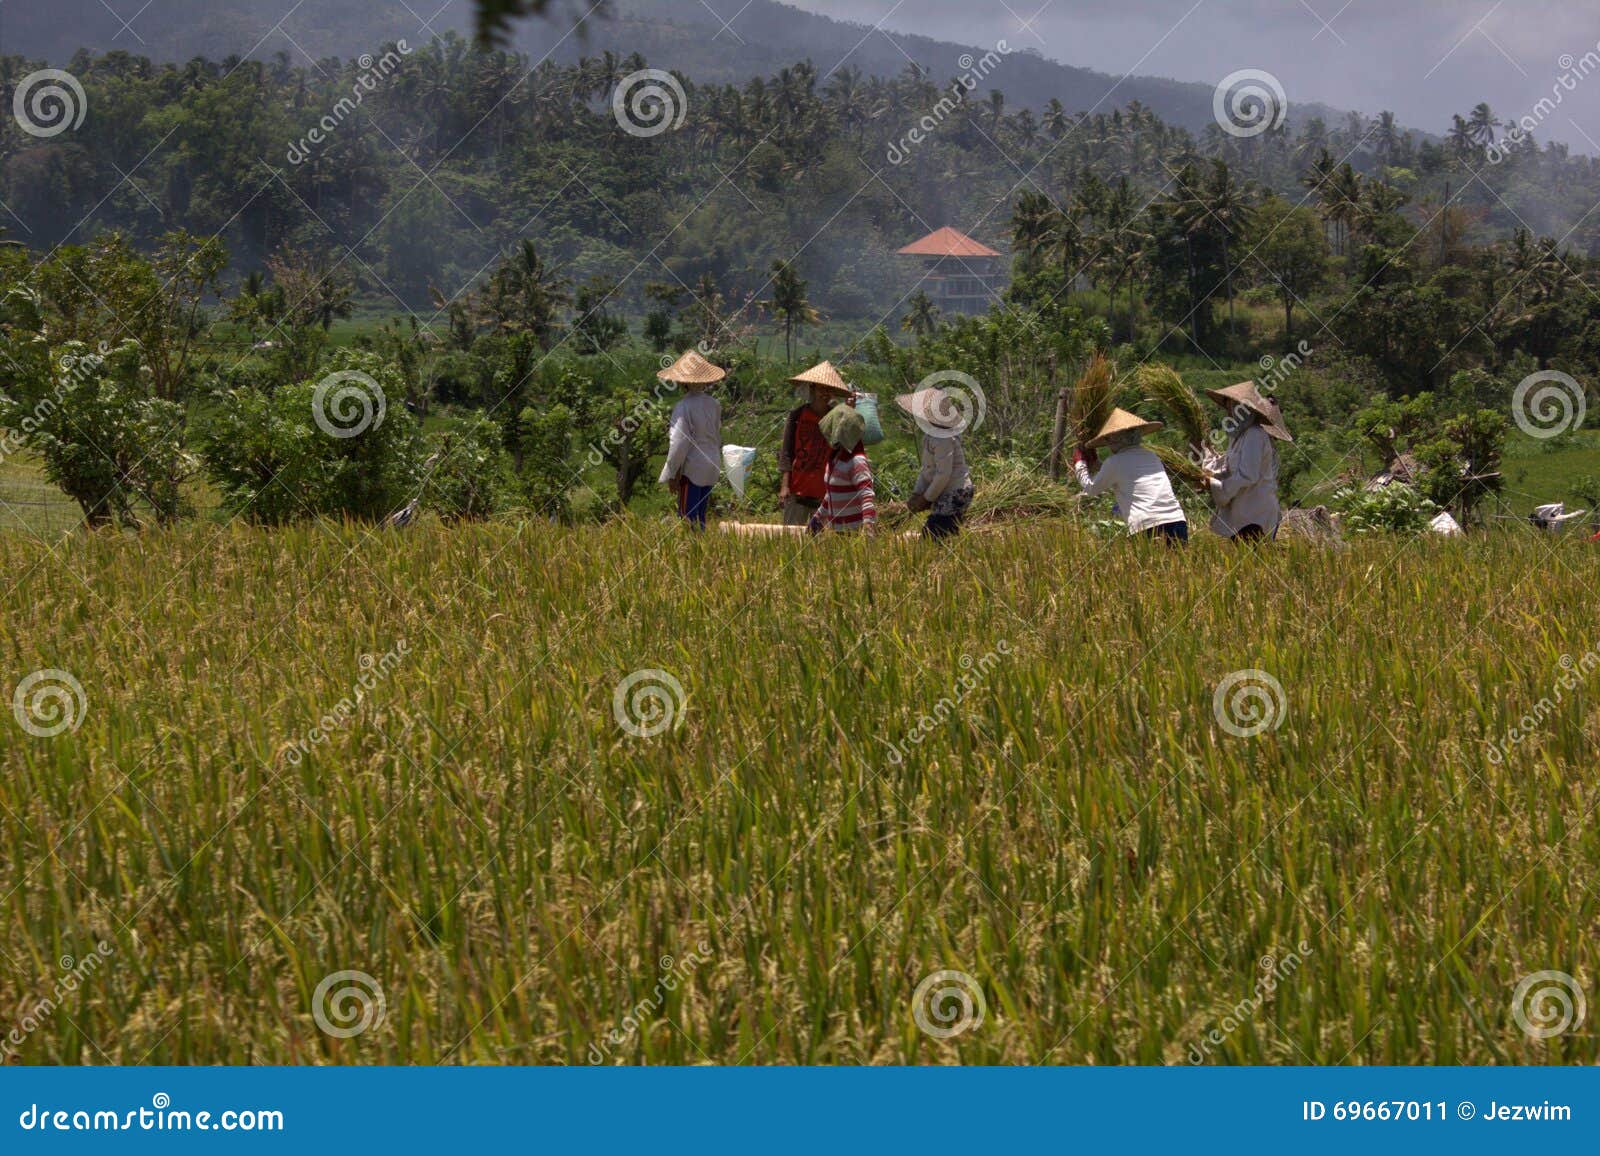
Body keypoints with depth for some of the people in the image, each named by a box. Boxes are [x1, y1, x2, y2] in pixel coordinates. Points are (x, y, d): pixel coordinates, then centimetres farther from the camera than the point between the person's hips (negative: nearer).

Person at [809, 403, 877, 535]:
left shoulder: (856, 461, -17)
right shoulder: (836, 456, 11)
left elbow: (867, 495, -27)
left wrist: (868, 525, -40)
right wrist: (819, 516, 32)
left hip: (855, 529, -8)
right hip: (837, 528, 8)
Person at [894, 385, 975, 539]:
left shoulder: (944, 440, -22)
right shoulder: (929, 437, 9)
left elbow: (943, 475, -23)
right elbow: (927, 470, 15)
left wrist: (926, 499, -13)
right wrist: (917, 494, 5)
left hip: (955, 496, -10)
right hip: (947, 495, 10)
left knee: (930, 537, -14)